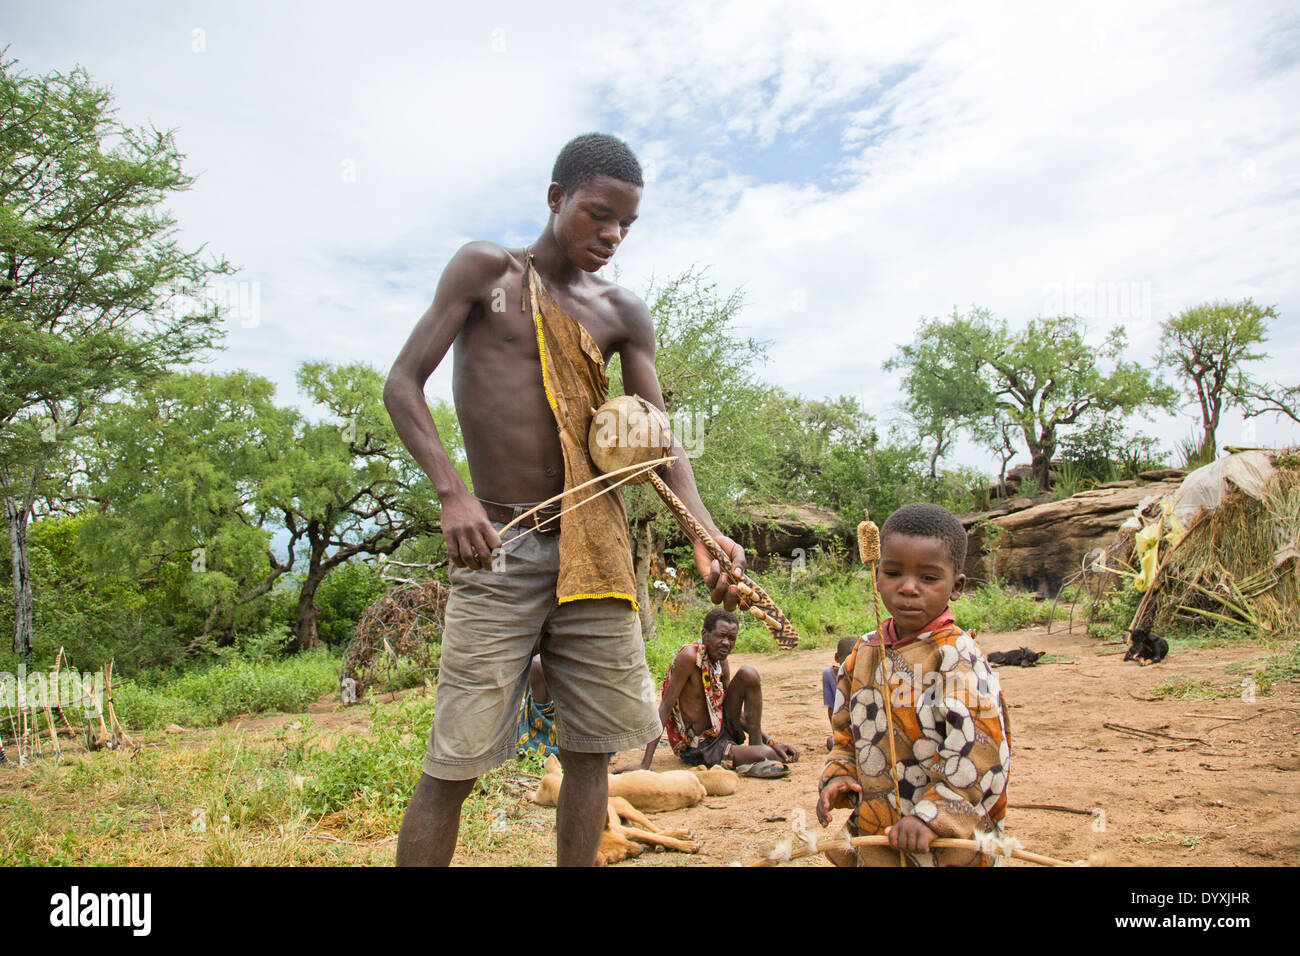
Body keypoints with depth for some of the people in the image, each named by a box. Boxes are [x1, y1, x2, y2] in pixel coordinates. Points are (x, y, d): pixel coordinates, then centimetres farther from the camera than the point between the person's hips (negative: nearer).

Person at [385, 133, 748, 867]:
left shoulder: (624, 316, 12)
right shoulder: (487, 271, 4)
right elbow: (403, 383, -2)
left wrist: (706, 535, -13)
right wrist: (452, 492, -18)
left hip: (597, 549, 4)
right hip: (499, 546, -3)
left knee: (591, 749, 9)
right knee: (455, 764, -4)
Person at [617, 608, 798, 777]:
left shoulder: (721, 662, 3)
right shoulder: (689, 656, -21)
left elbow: (736, 713, 13)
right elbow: (664, 709, -23)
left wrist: (770, 741, 3)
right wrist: (645, 764, -27)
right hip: (697, 748, -9)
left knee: (749, 674, -7)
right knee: (770, 755, -28)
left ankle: (756, 744, -4)